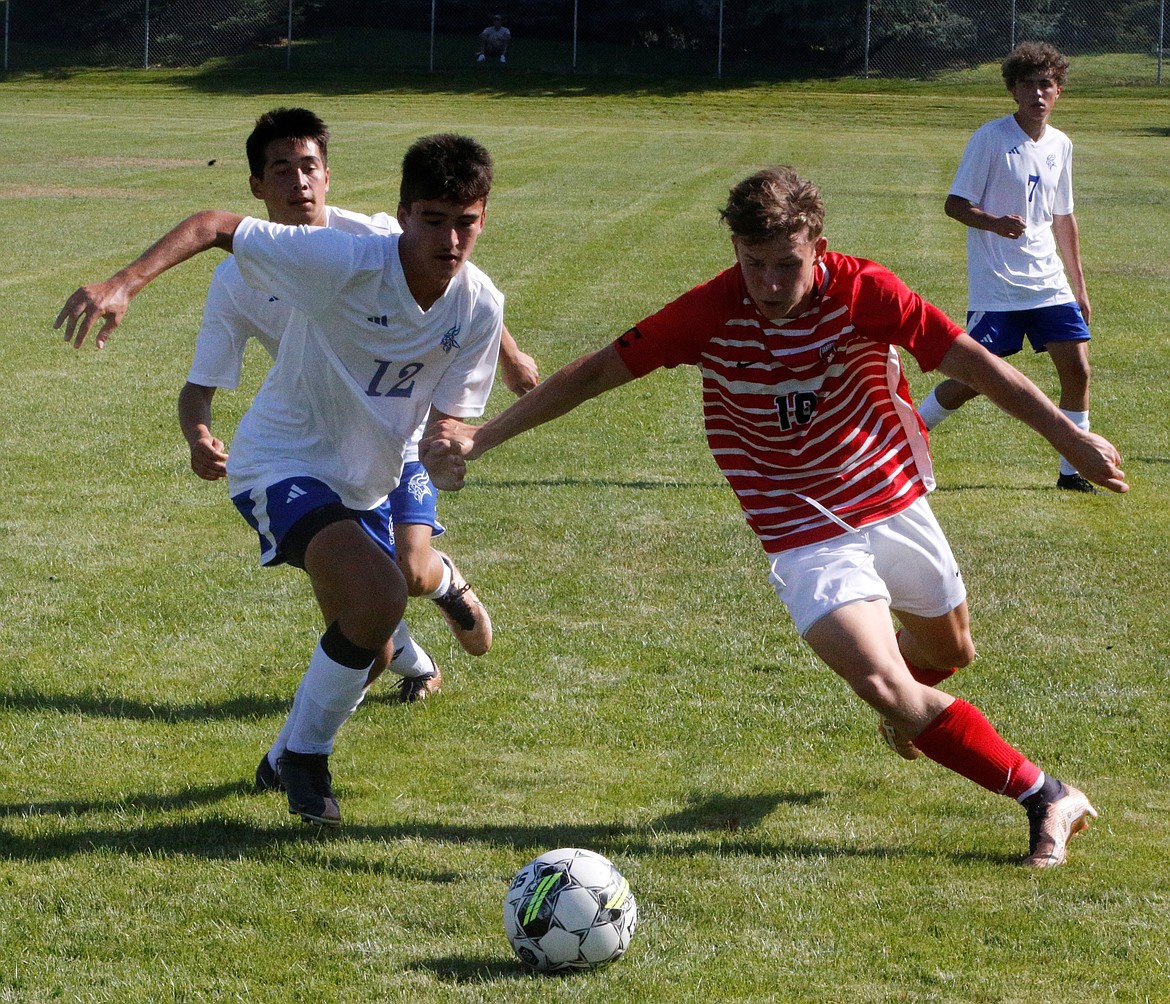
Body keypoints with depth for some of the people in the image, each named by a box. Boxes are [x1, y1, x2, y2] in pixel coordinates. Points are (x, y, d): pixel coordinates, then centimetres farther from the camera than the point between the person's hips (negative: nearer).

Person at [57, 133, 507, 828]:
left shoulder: (480, 307, -11)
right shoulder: (344, 262, -28)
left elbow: (450, 413, -2)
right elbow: (215, 226, -23)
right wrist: (126, 283, -36)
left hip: (364, 484, 7)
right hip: (282, 464, -7)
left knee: (367, 654, 15)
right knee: (380, 596, -30)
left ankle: (293, 758, 45)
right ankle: (306, 752, -7)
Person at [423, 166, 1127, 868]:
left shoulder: (864, 293, -19)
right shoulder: (710, 315, -20)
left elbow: (970, 361, -13)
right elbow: (596, 372, -13)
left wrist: (1068, 435, -13)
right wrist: (480, 437, -14)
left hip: (895, 502, 3)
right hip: (804, 534, -3)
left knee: (950, 652, 21)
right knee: (881, 684, -20)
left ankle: (906, 708, 59)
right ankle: (1044, 797, -9)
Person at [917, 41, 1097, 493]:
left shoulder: (1060, 145, 10)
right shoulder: (991, 137, -9)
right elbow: (955, 203, -10)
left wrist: (1078, 286, 20)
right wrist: (995, 223, -29)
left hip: (1048, 282, 5)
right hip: (995, 286, -5)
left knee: (1077, 368, -5)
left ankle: (1072, 470, 7)